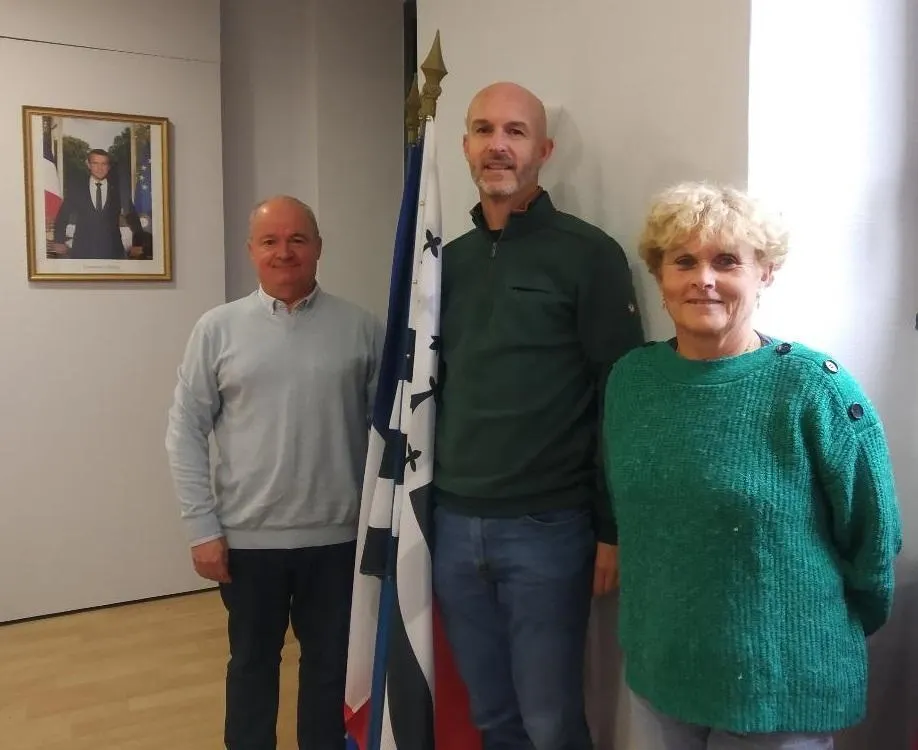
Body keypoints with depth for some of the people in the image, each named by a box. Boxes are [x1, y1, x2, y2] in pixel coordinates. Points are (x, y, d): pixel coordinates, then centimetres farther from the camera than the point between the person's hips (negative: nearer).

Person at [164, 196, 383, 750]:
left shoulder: (362, 328, -2)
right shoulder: (218, 328, -2)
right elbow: (186, 431, -1)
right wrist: (202, 527, -5)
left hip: (338, 536, 0)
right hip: (249, 537, 0)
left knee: (331, 665, 16)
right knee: (252, 663, 18)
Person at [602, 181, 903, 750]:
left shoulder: (815, 388, -16)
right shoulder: (630, 378, -3)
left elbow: (874, 539, -8)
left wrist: (827, 640, 4)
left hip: (784, 687, -4)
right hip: (657, 671, 4)